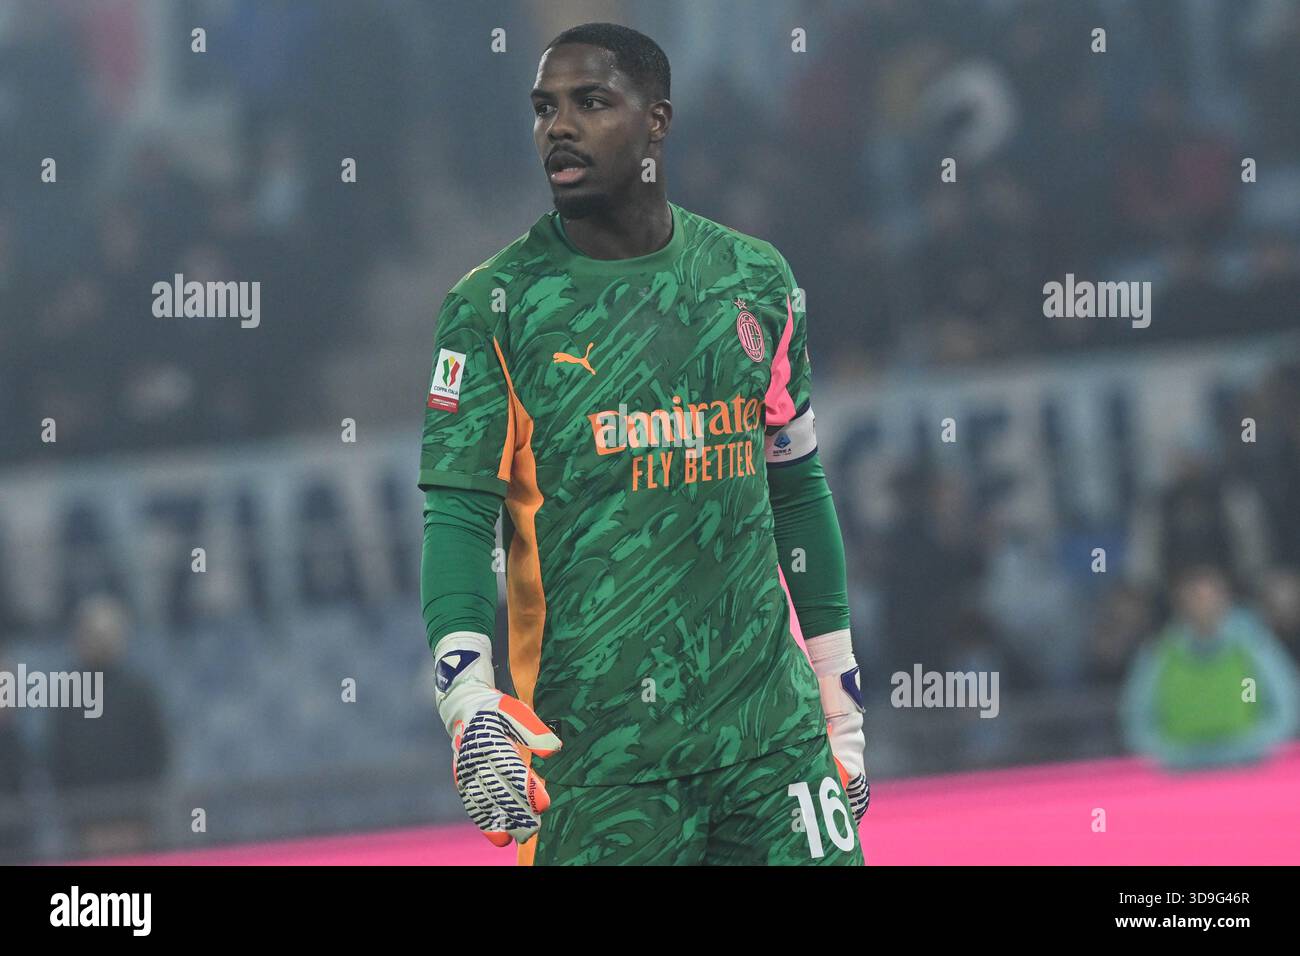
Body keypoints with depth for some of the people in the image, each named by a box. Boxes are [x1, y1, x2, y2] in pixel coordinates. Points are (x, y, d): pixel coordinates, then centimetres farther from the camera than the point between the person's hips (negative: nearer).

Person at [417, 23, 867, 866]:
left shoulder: (755, 280, 11)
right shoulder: (494, 306, 0)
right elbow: (458, 514, -6)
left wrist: (841, 703, 17)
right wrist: (470, 706, -21)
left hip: (770, 728, 3)